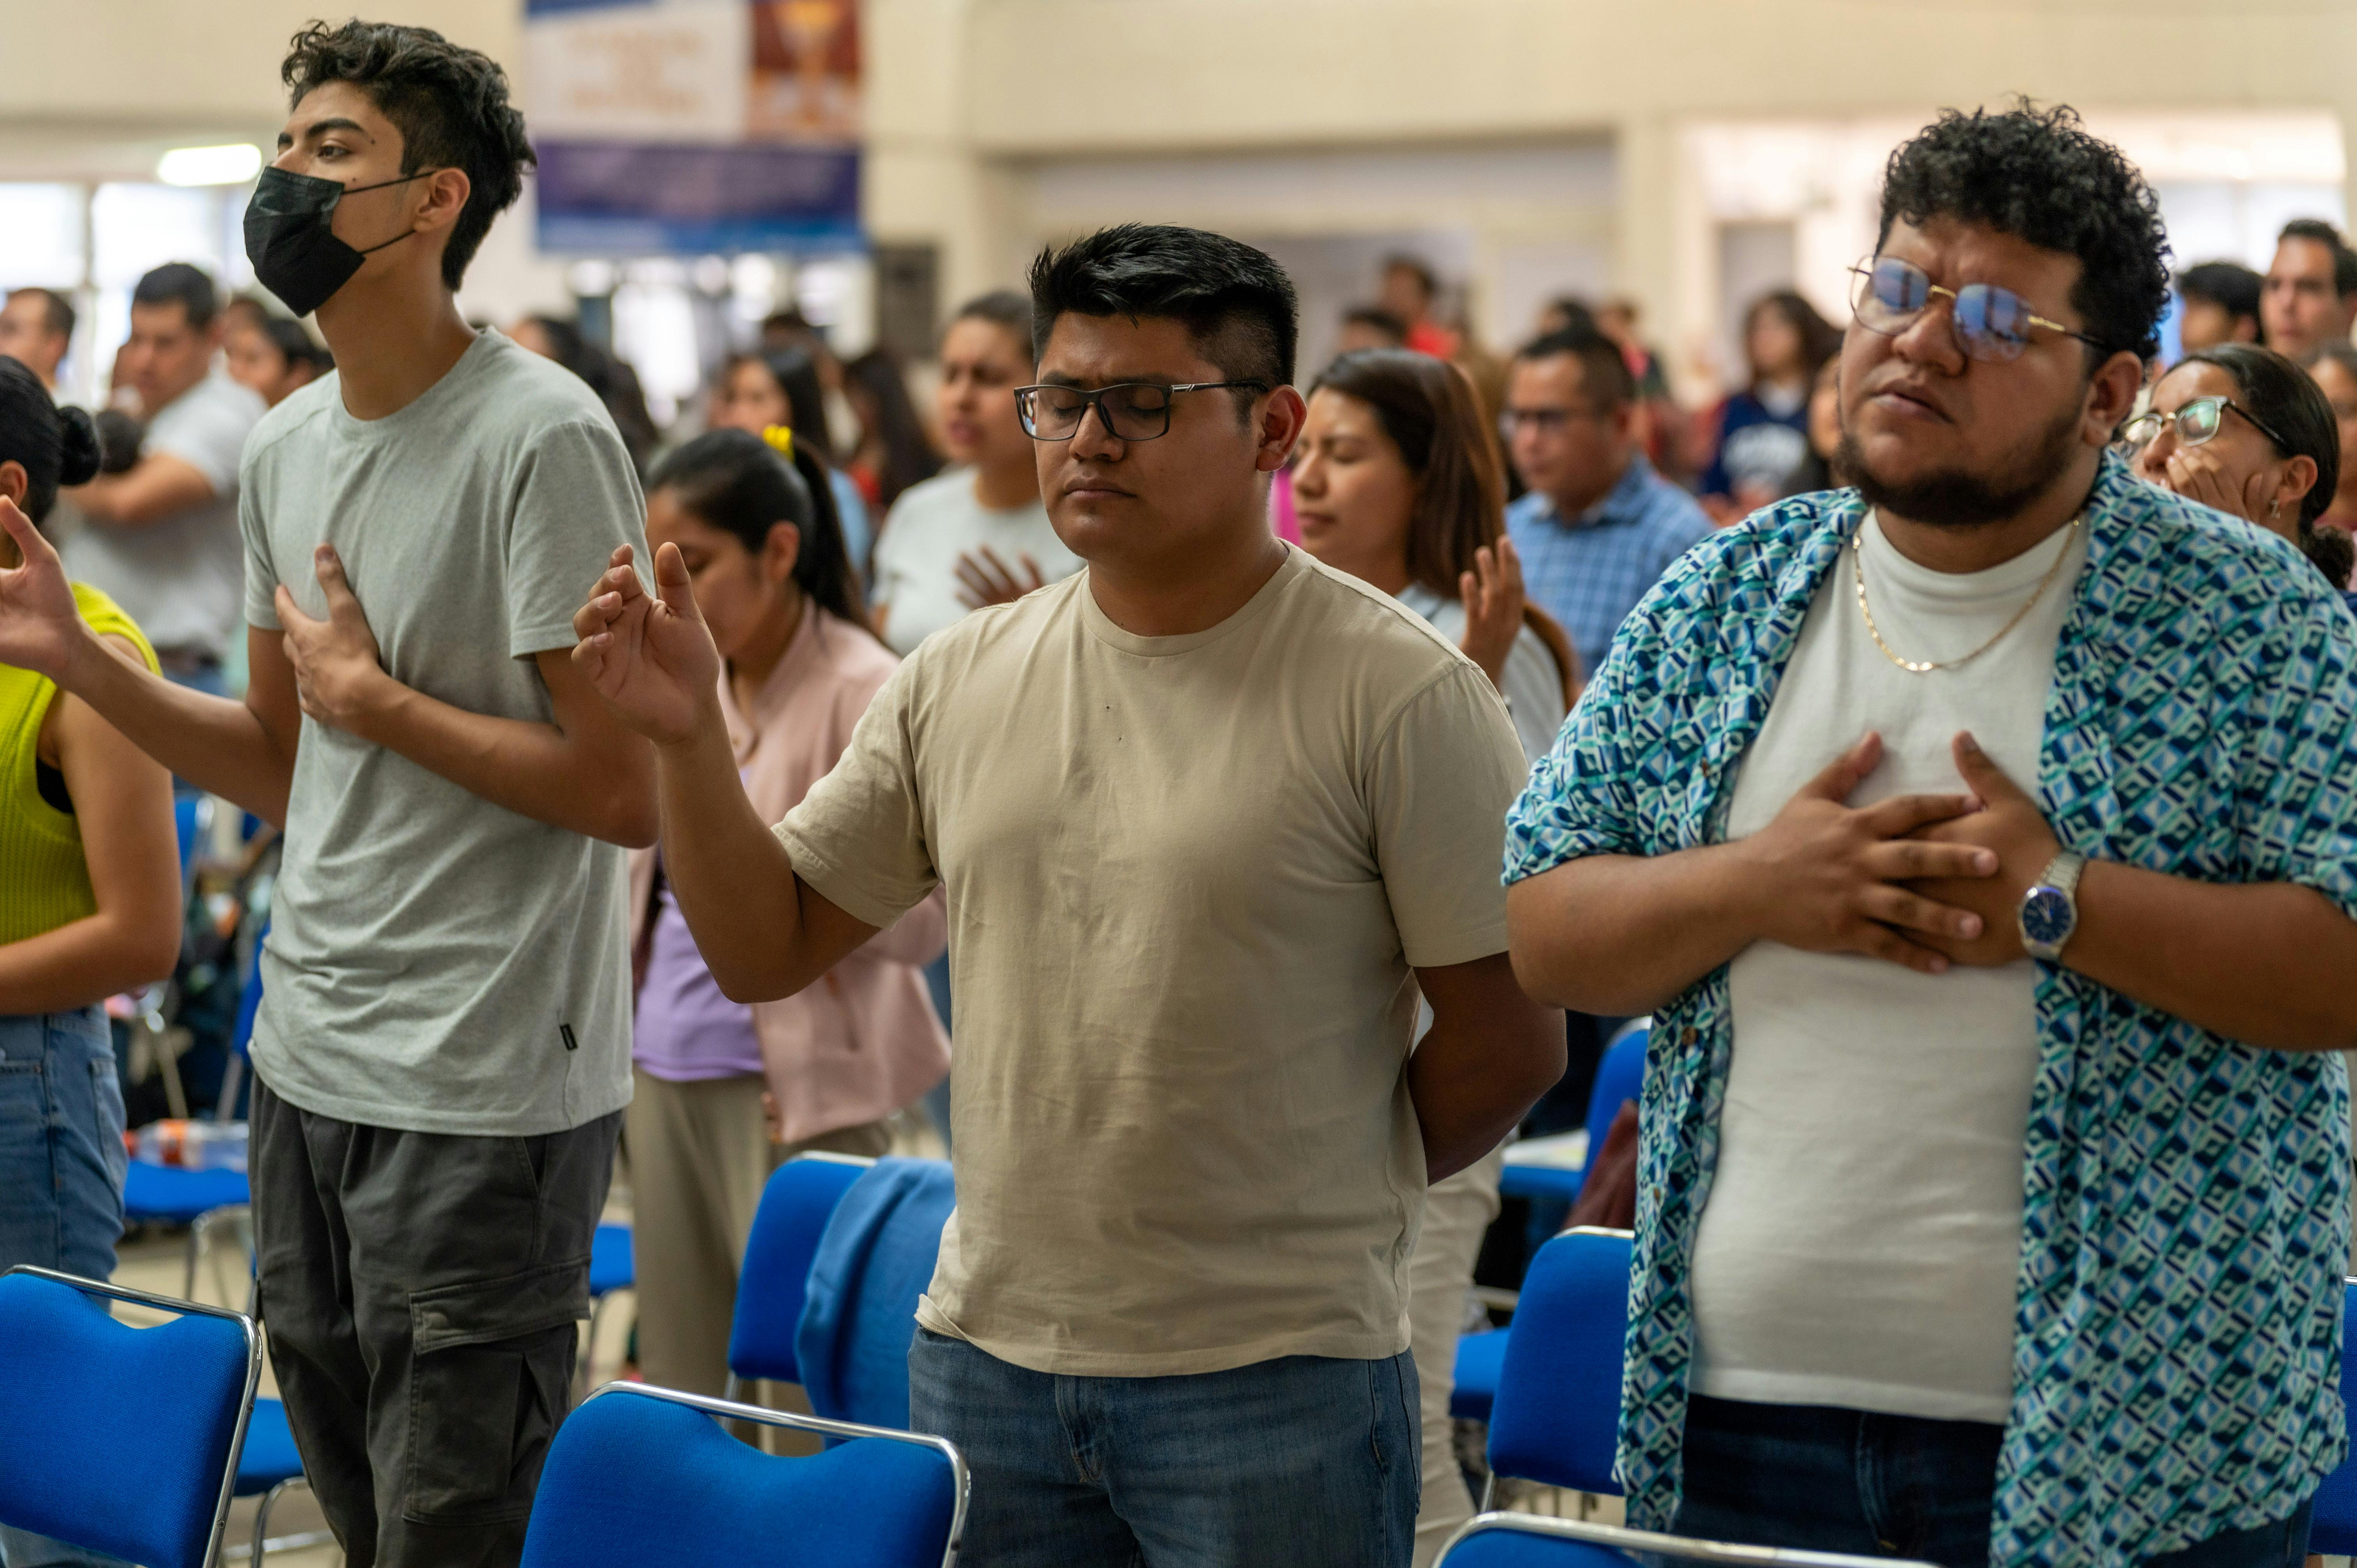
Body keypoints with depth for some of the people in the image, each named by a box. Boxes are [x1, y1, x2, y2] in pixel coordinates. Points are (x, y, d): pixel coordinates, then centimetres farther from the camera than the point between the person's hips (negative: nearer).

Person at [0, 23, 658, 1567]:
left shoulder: (541, 436, -15)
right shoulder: (287, 447, 11)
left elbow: (628, 793, -16)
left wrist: (373, 698, -13)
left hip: (484, 1094, -8)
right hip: (308, 1063, 8)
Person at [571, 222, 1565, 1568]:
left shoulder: (1399, 690, -9)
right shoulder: (961, 680, 7)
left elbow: (1511, 1037, -7)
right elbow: (767, 947, 10)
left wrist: (1335, 1199, 2)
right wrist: (689, 735, -4)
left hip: (1276, 1376, -5)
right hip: (987, 1353, 5)